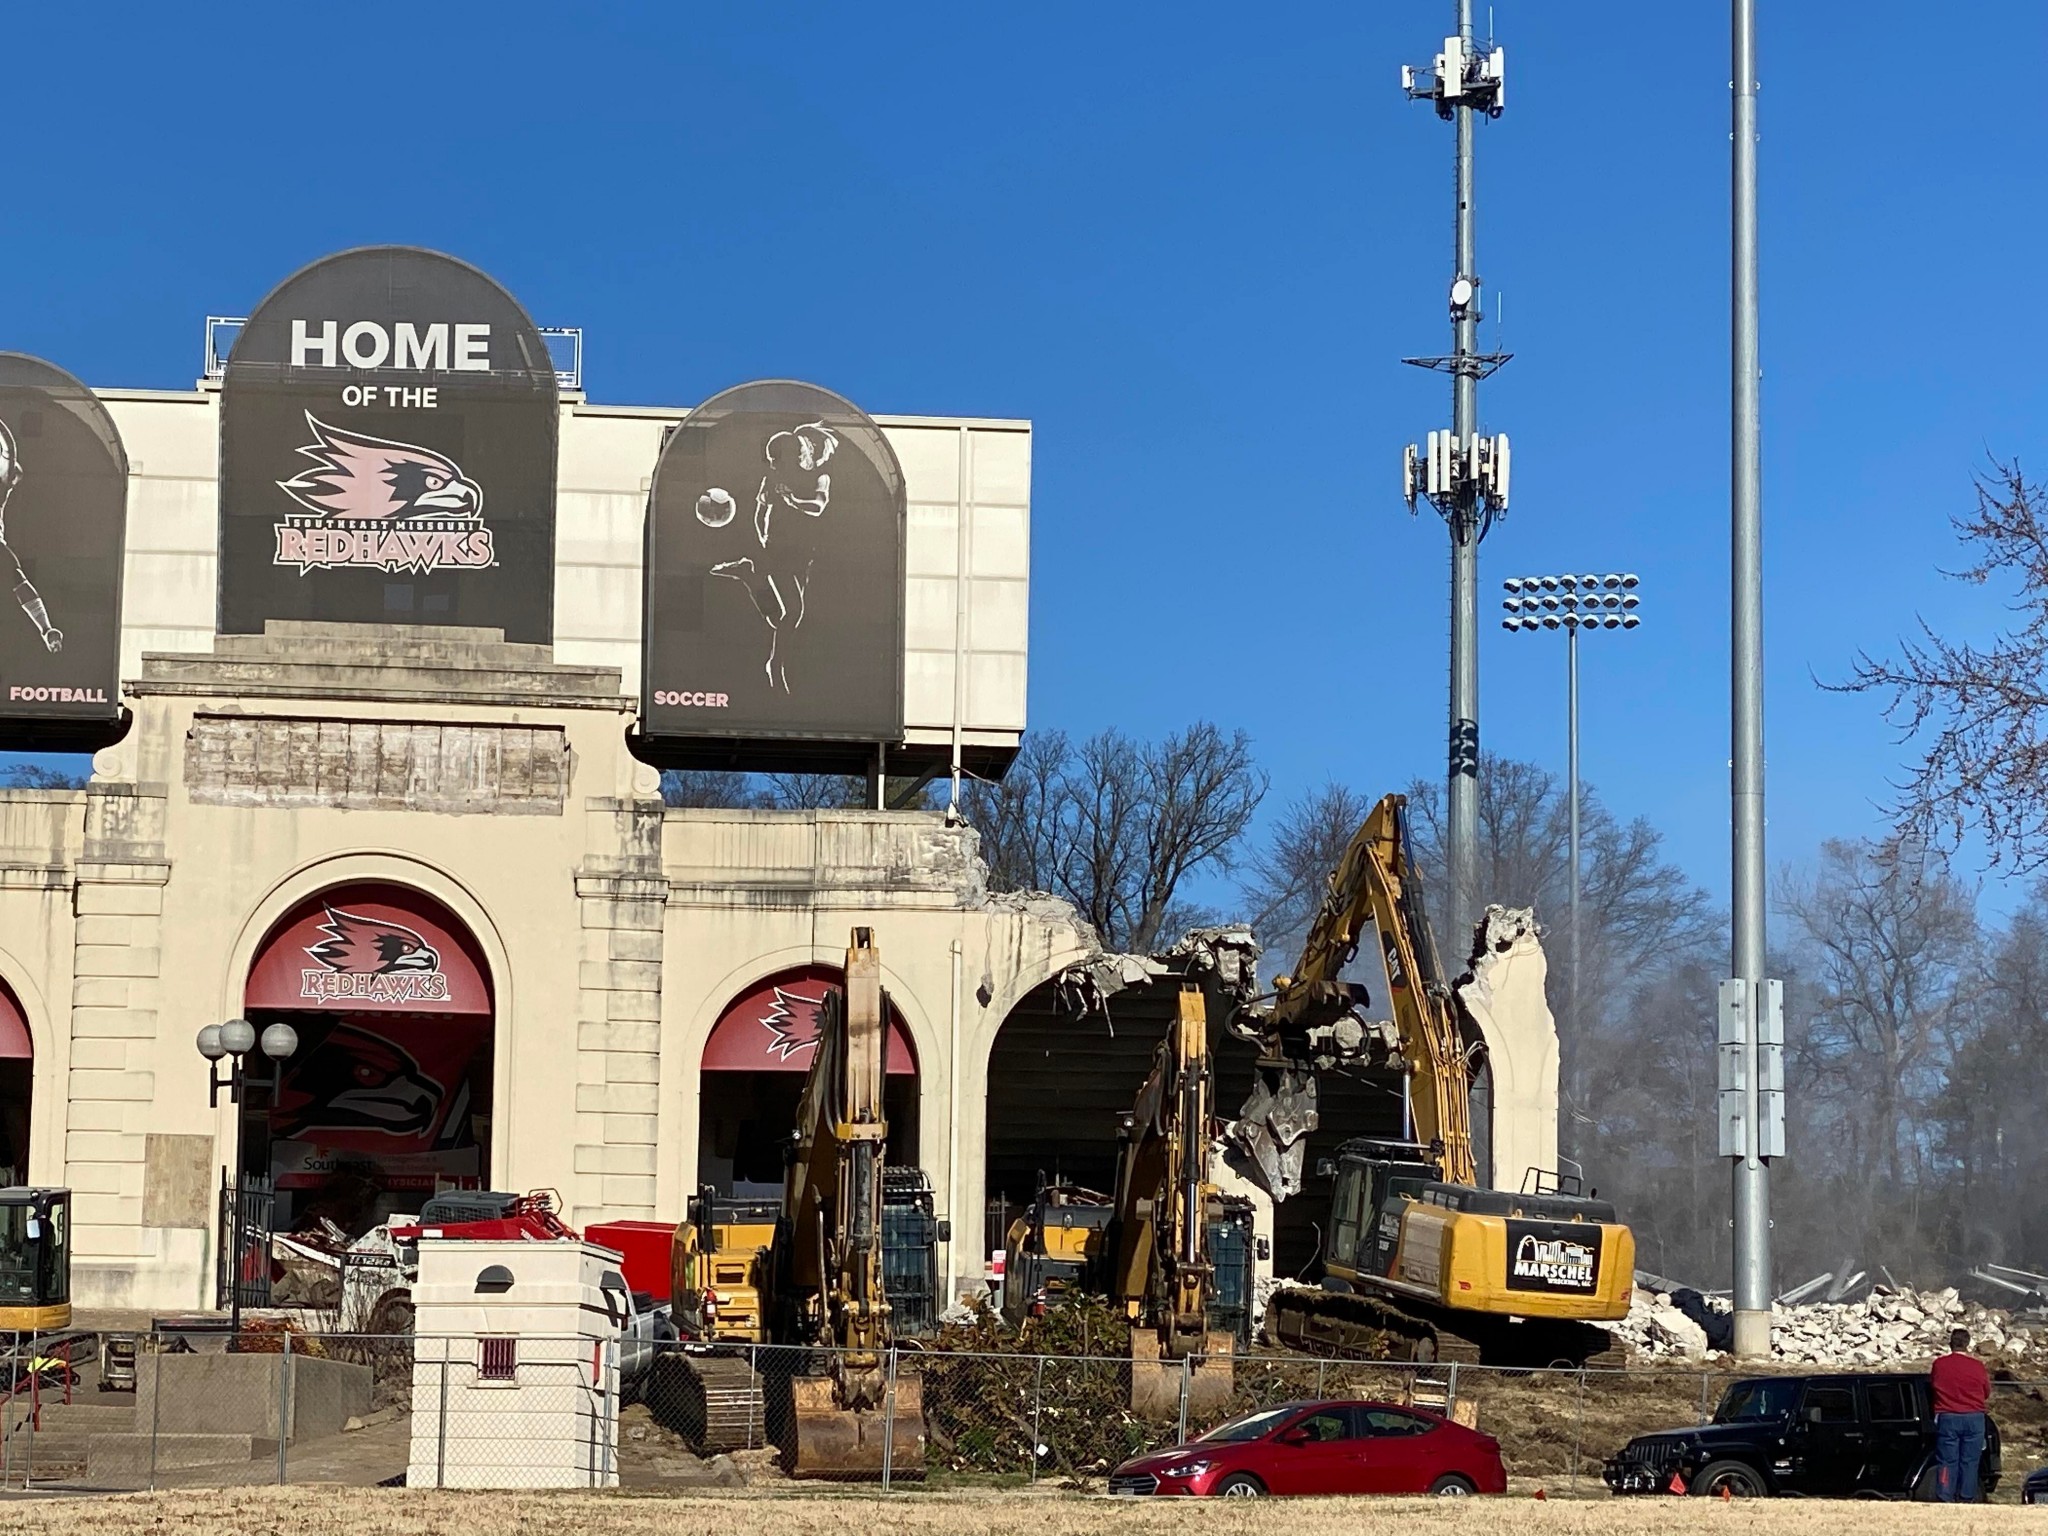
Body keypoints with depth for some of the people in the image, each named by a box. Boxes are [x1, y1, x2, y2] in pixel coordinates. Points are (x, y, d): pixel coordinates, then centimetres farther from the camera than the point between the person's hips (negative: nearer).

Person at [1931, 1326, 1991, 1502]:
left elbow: (1932, 1383, 13)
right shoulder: (1977, 1366, -5)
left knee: (1947, 1461, 3)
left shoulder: (1939, 1364, -4)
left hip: (1947, 1417, 0)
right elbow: (1987, 1394, 6)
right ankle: (1966, 1498, 9)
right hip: (1973, 1418, 0)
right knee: (1969, 1461, 7)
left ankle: (1945, 1498, -1)